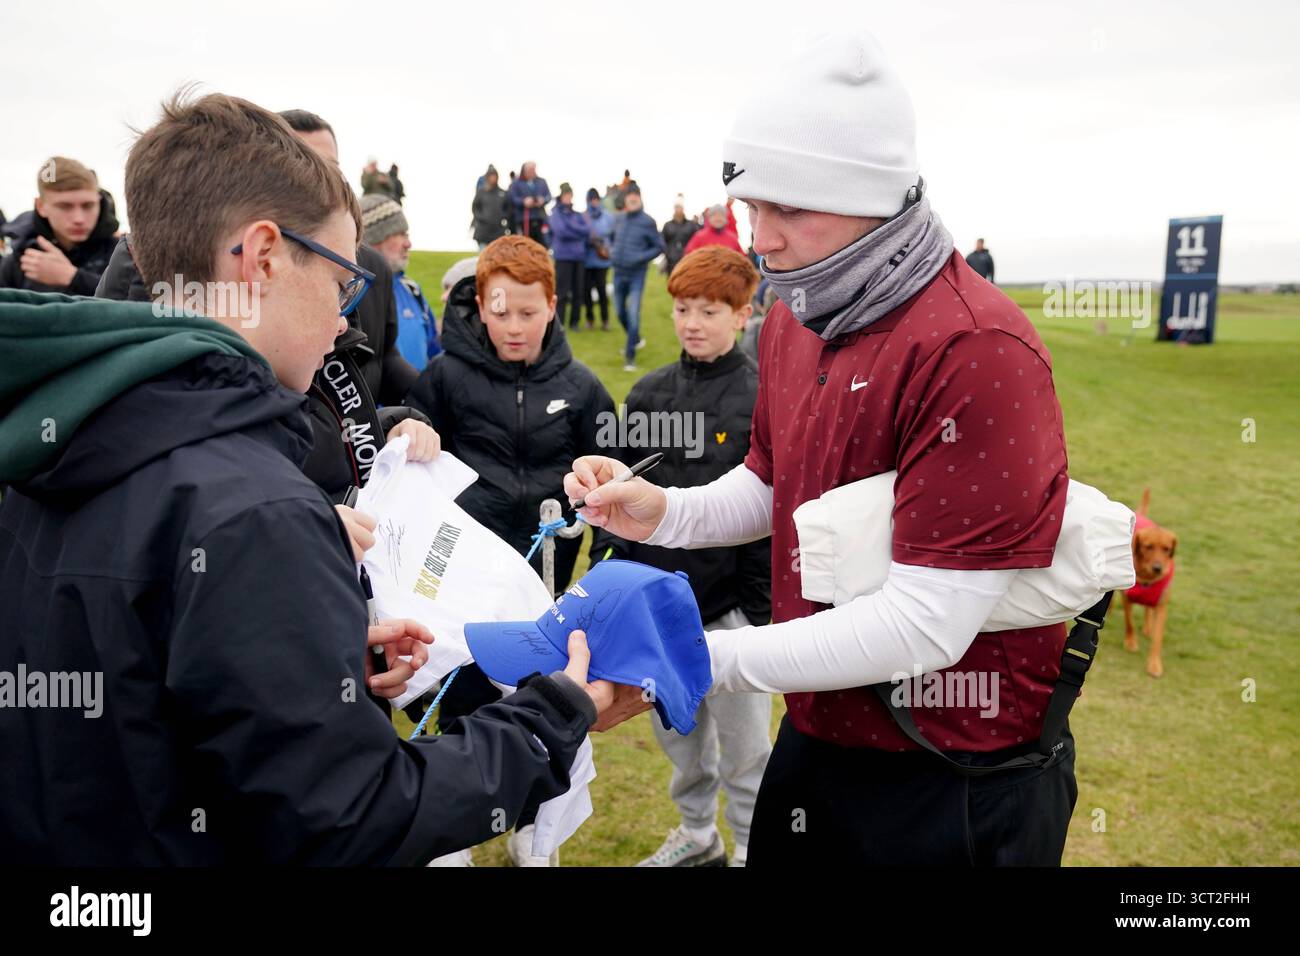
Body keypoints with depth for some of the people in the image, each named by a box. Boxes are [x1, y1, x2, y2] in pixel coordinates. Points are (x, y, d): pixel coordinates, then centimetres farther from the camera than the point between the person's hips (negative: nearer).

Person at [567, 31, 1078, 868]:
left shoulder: (975, 351, -24)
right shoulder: (790, 324, 3)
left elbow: (927, 624, -26)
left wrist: (707, 659, -25)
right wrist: (665, 515, -4)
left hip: (959, 788, -7)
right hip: (815, 741, 7)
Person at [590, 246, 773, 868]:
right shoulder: (648, 393, 5)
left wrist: (761, 607, -12)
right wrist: (605, 570, 6)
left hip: (728, 605, -5)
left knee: (742, 742, 9)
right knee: (676, 730, 20)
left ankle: (752, 846, 29)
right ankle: (696, 835, 41)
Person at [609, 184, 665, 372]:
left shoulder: (647, 221, -9)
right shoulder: (620, 219, 5)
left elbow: (659, 247, -4)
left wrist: (641, 258, -16)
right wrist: (613, 253, 7)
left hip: (636, 274, -5)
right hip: (619, 272, 5)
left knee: (633, 315, -11)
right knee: (620, 312, 15)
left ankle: (630, 355, -3)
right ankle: (635, 339, 40)